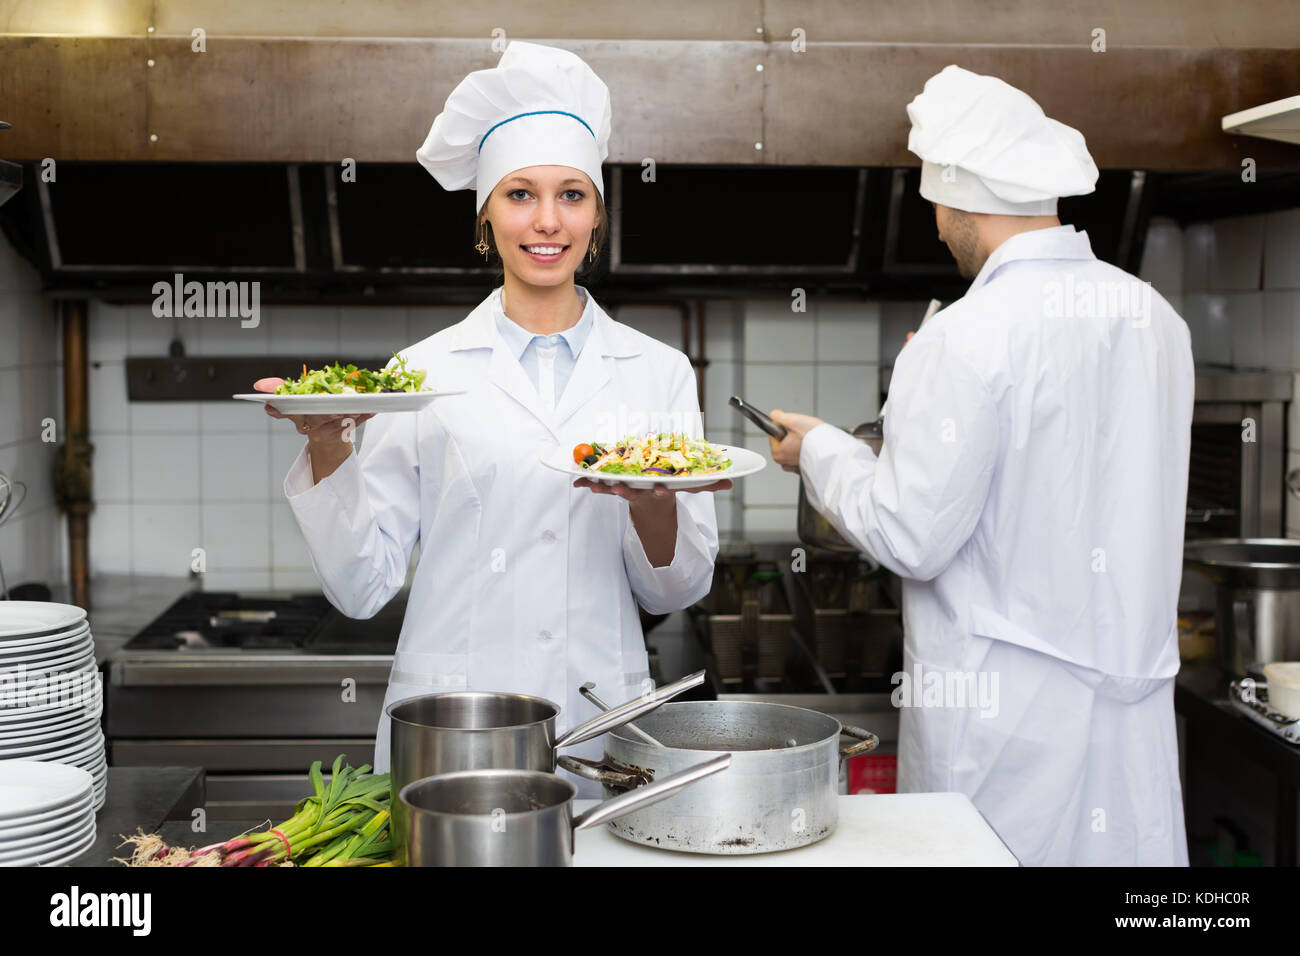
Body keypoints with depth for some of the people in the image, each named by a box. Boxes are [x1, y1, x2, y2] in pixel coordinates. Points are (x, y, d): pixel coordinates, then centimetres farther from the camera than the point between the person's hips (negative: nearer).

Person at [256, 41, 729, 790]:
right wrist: (327, 445, -14)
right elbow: (361, 586, -1)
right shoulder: (425, 372, 2)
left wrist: (654, 504, -13)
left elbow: (678, 590, 7)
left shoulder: (659, 373, 6)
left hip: (603, 729, 2)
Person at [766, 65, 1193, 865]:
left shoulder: (969, 339, -17)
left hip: (1004, 706, -6)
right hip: (1134, 697, 6)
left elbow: (911, 537, -16)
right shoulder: (1158, 319, 5)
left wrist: (820, 451, 1)